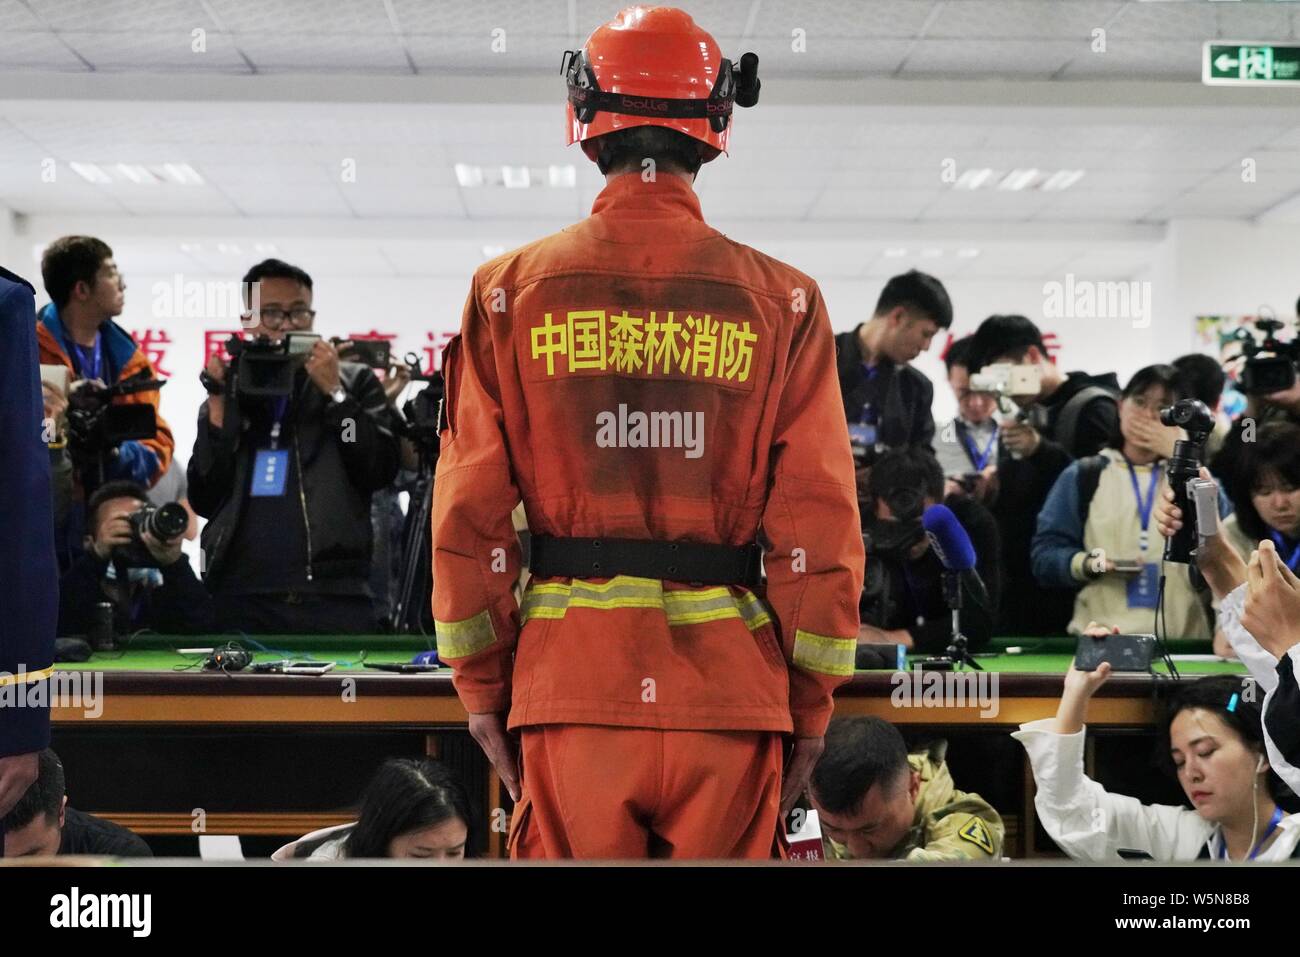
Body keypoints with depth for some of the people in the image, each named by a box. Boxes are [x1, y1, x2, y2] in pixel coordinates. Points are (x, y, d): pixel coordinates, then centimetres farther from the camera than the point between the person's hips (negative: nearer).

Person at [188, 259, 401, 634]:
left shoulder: (353, 382, 11)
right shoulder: (231, 393, 17)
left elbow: (380, 471, -1)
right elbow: (204, 500, 10)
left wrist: (334, 392, -5)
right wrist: (218, 407, 1)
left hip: (334, 597, -2)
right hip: (240, 599, 2)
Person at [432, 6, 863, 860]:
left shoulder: (511, 289, 2)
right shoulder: (782, 302, 1)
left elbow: (470, 512, 2)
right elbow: (819, 521, 0)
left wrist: (481, 682, 9)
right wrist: (813, 697, 8)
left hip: (572, 673, 0)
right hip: (730, 683, 0)